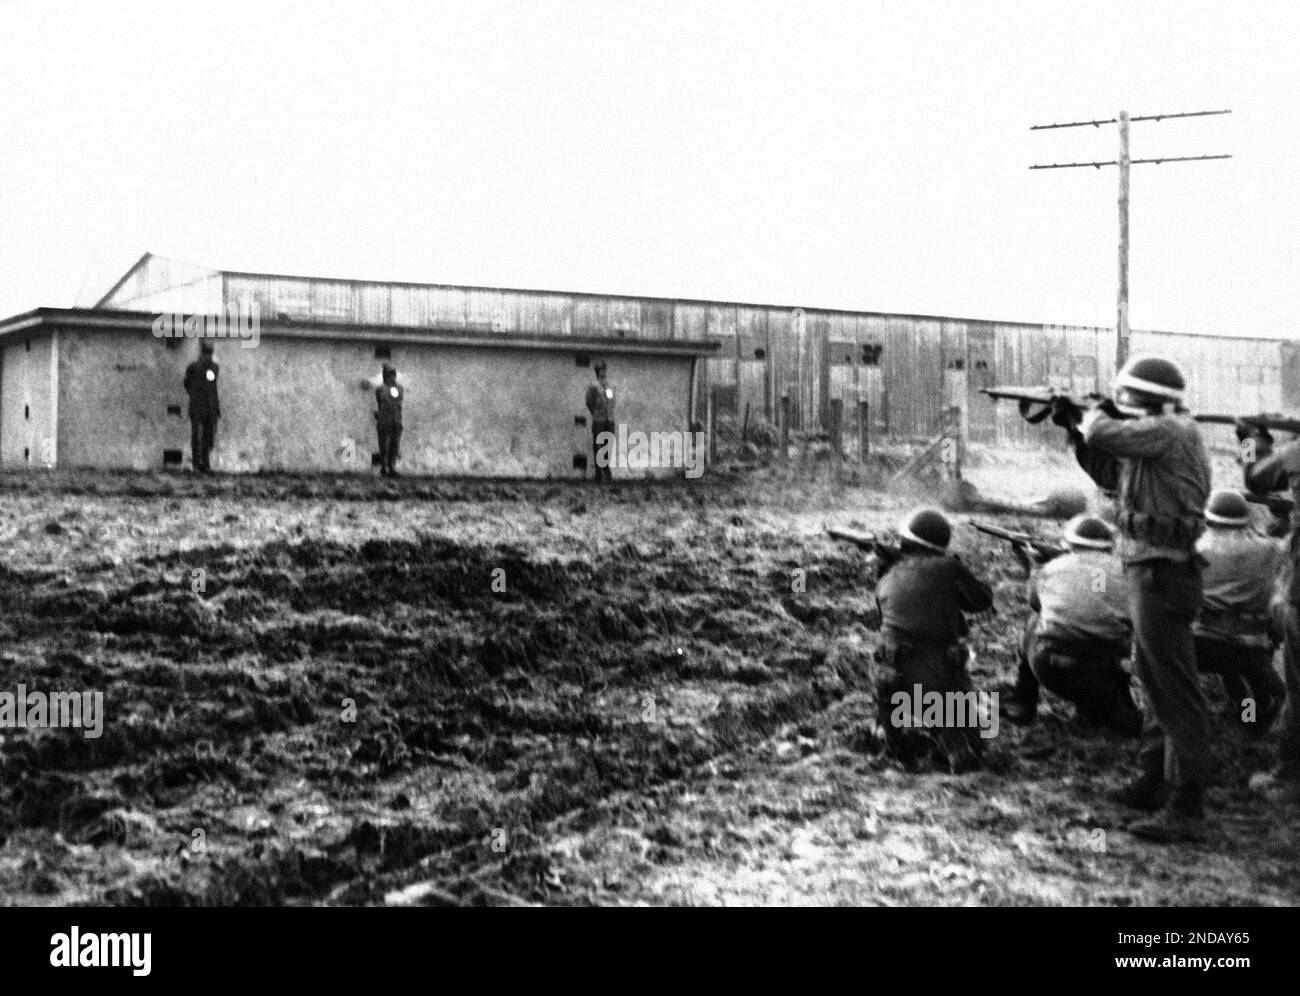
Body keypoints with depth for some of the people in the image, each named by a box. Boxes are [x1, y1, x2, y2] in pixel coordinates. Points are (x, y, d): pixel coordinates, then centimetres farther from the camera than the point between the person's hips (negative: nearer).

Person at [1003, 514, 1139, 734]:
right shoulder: (1120, 571, 12)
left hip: (1050, 670, -1)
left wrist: (1030, 566, 49)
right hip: (1100, 675, 1)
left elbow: (1036, 604, 32)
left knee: (1034, 621, 29)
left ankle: (1021, 705, 30)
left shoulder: (1052, 567, 12)